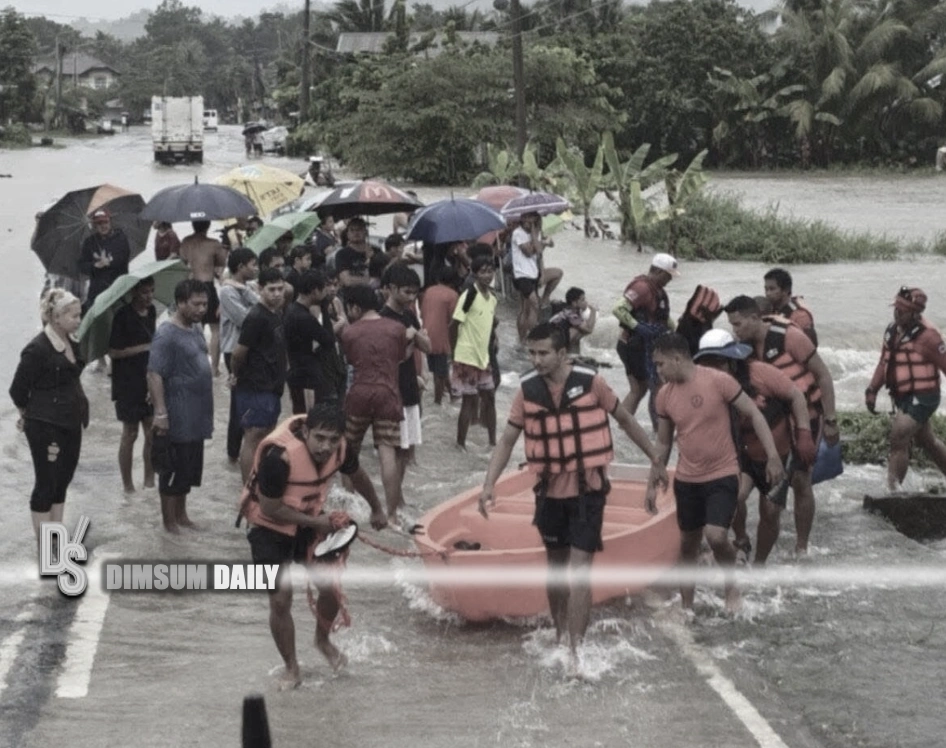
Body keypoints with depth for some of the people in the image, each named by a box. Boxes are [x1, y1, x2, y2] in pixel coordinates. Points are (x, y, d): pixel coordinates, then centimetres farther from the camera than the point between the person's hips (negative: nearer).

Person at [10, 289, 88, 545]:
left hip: (70, 424, 8)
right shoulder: (37, 349, -18)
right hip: (46, 427, -7)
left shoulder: (71, 344, 5)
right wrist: (29, 416, 5)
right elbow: (18, 390, -11)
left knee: (62, 481, 14)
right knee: (46, 483, 0)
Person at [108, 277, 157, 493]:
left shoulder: (151, 312, 6)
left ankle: (149, 480, 18)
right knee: (130, 434, 3)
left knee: (152, 433, 6)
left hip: (149, 381, 6)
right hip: (128, 384, -6)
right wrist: (144, 347, -18)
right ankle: (128, 486, 13)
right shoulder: (123, 316, -15)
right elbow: (113, 351, -18)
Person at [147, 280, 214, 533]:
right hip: (178, 417, -9)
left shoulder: (196, 329, 10)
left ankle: (181, 514, 29)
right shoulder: (167, 335, -18)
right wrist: (161, 412, -25)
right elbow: (154, 375, -21)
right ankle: (169, 521, 10)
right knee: (173, 469, 1)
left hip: (197, 416, 9)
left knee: (190, 469, 17)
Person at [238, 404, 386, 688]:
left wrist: (376, 509, 21)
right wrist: (315, 523, -22)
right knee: (280, 600, -7)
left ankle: (323, 640, 30)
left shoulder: (340, 449, -18)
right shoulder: (279, 456, -37)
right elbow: (270, 509, -27)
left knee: (331, 588, -1)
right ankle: (291, 668, 13)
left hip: (310, 518, 5)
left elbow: (356, 476, 6)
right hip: (270, 526, -5)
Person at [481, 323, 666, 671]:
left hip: (588, 489, -3)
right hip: (550, 491, 3)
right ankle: (559, 636, 31)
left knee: (579, 570, -11)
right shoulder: (527, 390, -3)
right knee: (556, 567, 15)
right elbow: (507, 440, 2)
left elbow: (625, 420, 3)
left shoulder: (590, 382, -11)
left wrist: (656, 460, 8)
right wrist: (489, 484, -10)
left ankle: (575, 650, -10)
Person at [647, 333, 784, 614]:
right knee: (688, 543, 12)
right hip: (686, 479, 5)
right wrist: (652, 483, 12)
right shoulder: (664, 395, -1)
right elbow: (663, 442, 11)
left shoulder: (719, 381, -16)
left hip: (722, 475, -5)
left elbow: (754, 415, -8)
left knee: (716, 535, -22)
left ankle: (731, 583, 7)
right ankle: (687, 607, 26)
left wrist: (772, 456, -14)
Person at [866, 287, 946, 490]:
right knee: (927, 441, 22)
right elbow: (884, 362, 14)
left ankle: (893, 491, -9)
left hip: (922, 398, -8)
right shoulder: (892, 330, 5)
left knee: (898, 439, -15)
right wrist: (872, 390, 6)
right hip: (903, 397, 8)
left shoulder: (927, 335, -17)